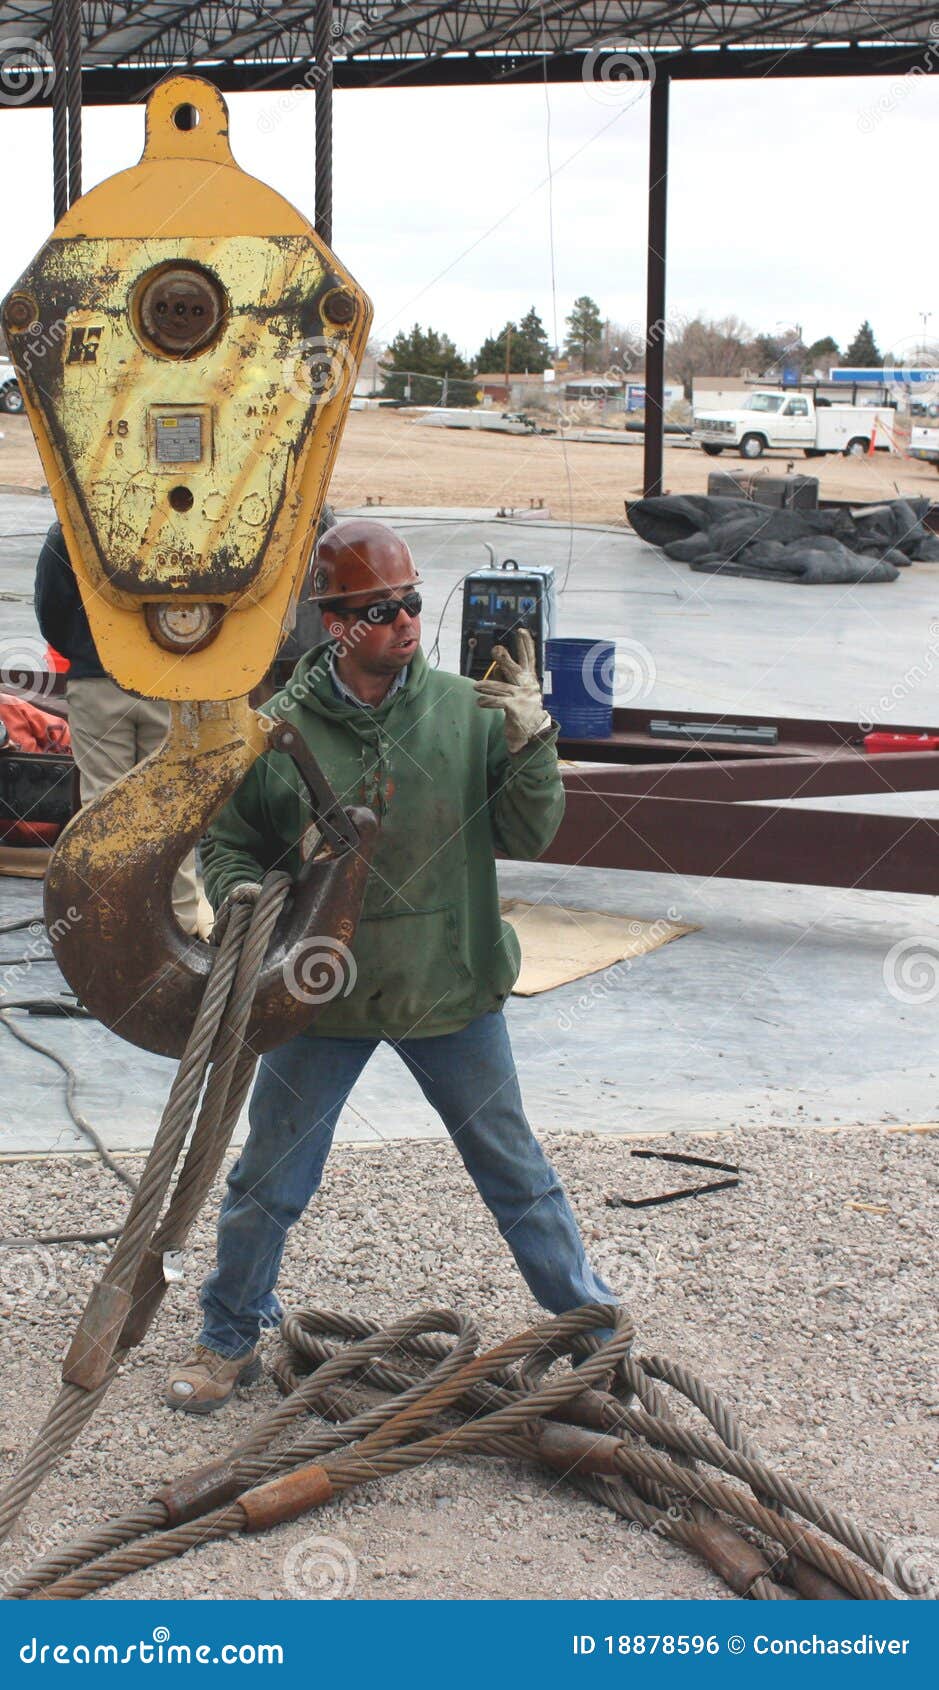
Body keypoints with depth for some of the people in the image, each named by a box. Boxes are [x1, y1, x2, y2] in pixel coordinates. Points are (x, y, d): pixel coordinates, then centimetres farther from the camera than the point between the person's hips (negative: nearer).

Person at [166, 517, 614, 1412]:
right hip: (321, 1000, 0)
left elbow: (527, 834, -5)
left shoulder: (467, 710, -7)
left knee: (513, 1168, 16)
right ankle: (229, 1339, 32)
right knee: (269, 1180, 12)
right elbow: (226, 844, 2)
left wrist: (530, 743, -20)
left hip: (453, 993, 1)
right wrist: (245, 898, -19)